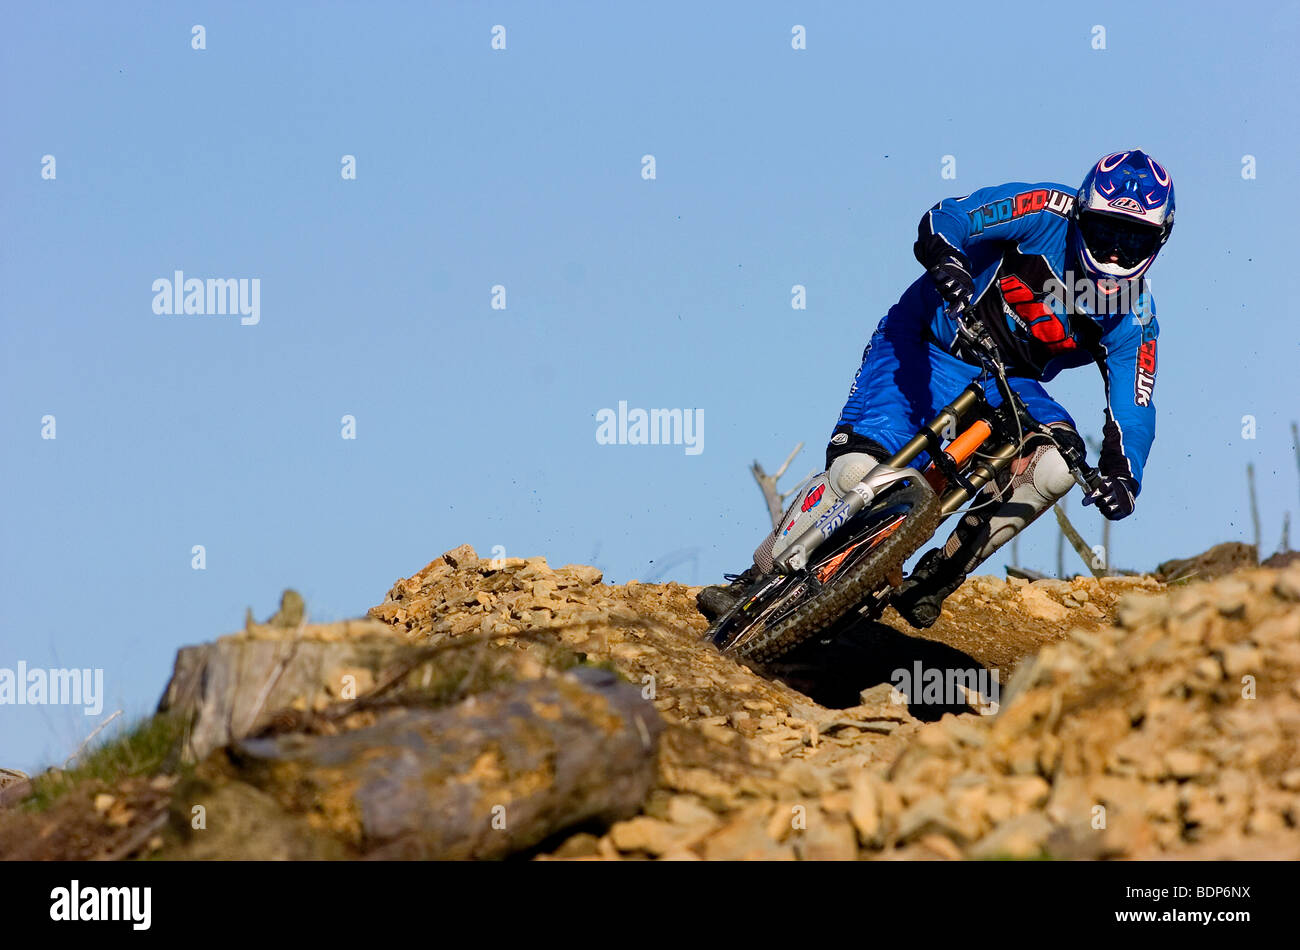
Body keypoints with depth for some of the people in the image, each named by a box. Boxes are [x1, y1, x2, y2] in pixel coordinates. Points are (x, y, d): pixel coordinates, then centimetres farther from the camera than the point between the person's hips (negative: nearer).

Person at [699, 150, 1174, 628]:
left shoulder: (1134, 318, -6)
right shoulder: (1048, 212, -15)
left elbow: (1133, 408, -7)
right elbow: (943, 219, -22)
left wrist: (1122, 475, -27)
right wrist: (948, 265, -44)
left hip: (1006, 381, 3)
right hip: (927, 344, -3)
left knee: (1057, 463, -27)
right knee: (859, 467, -25)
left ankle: (936, 577, -14)